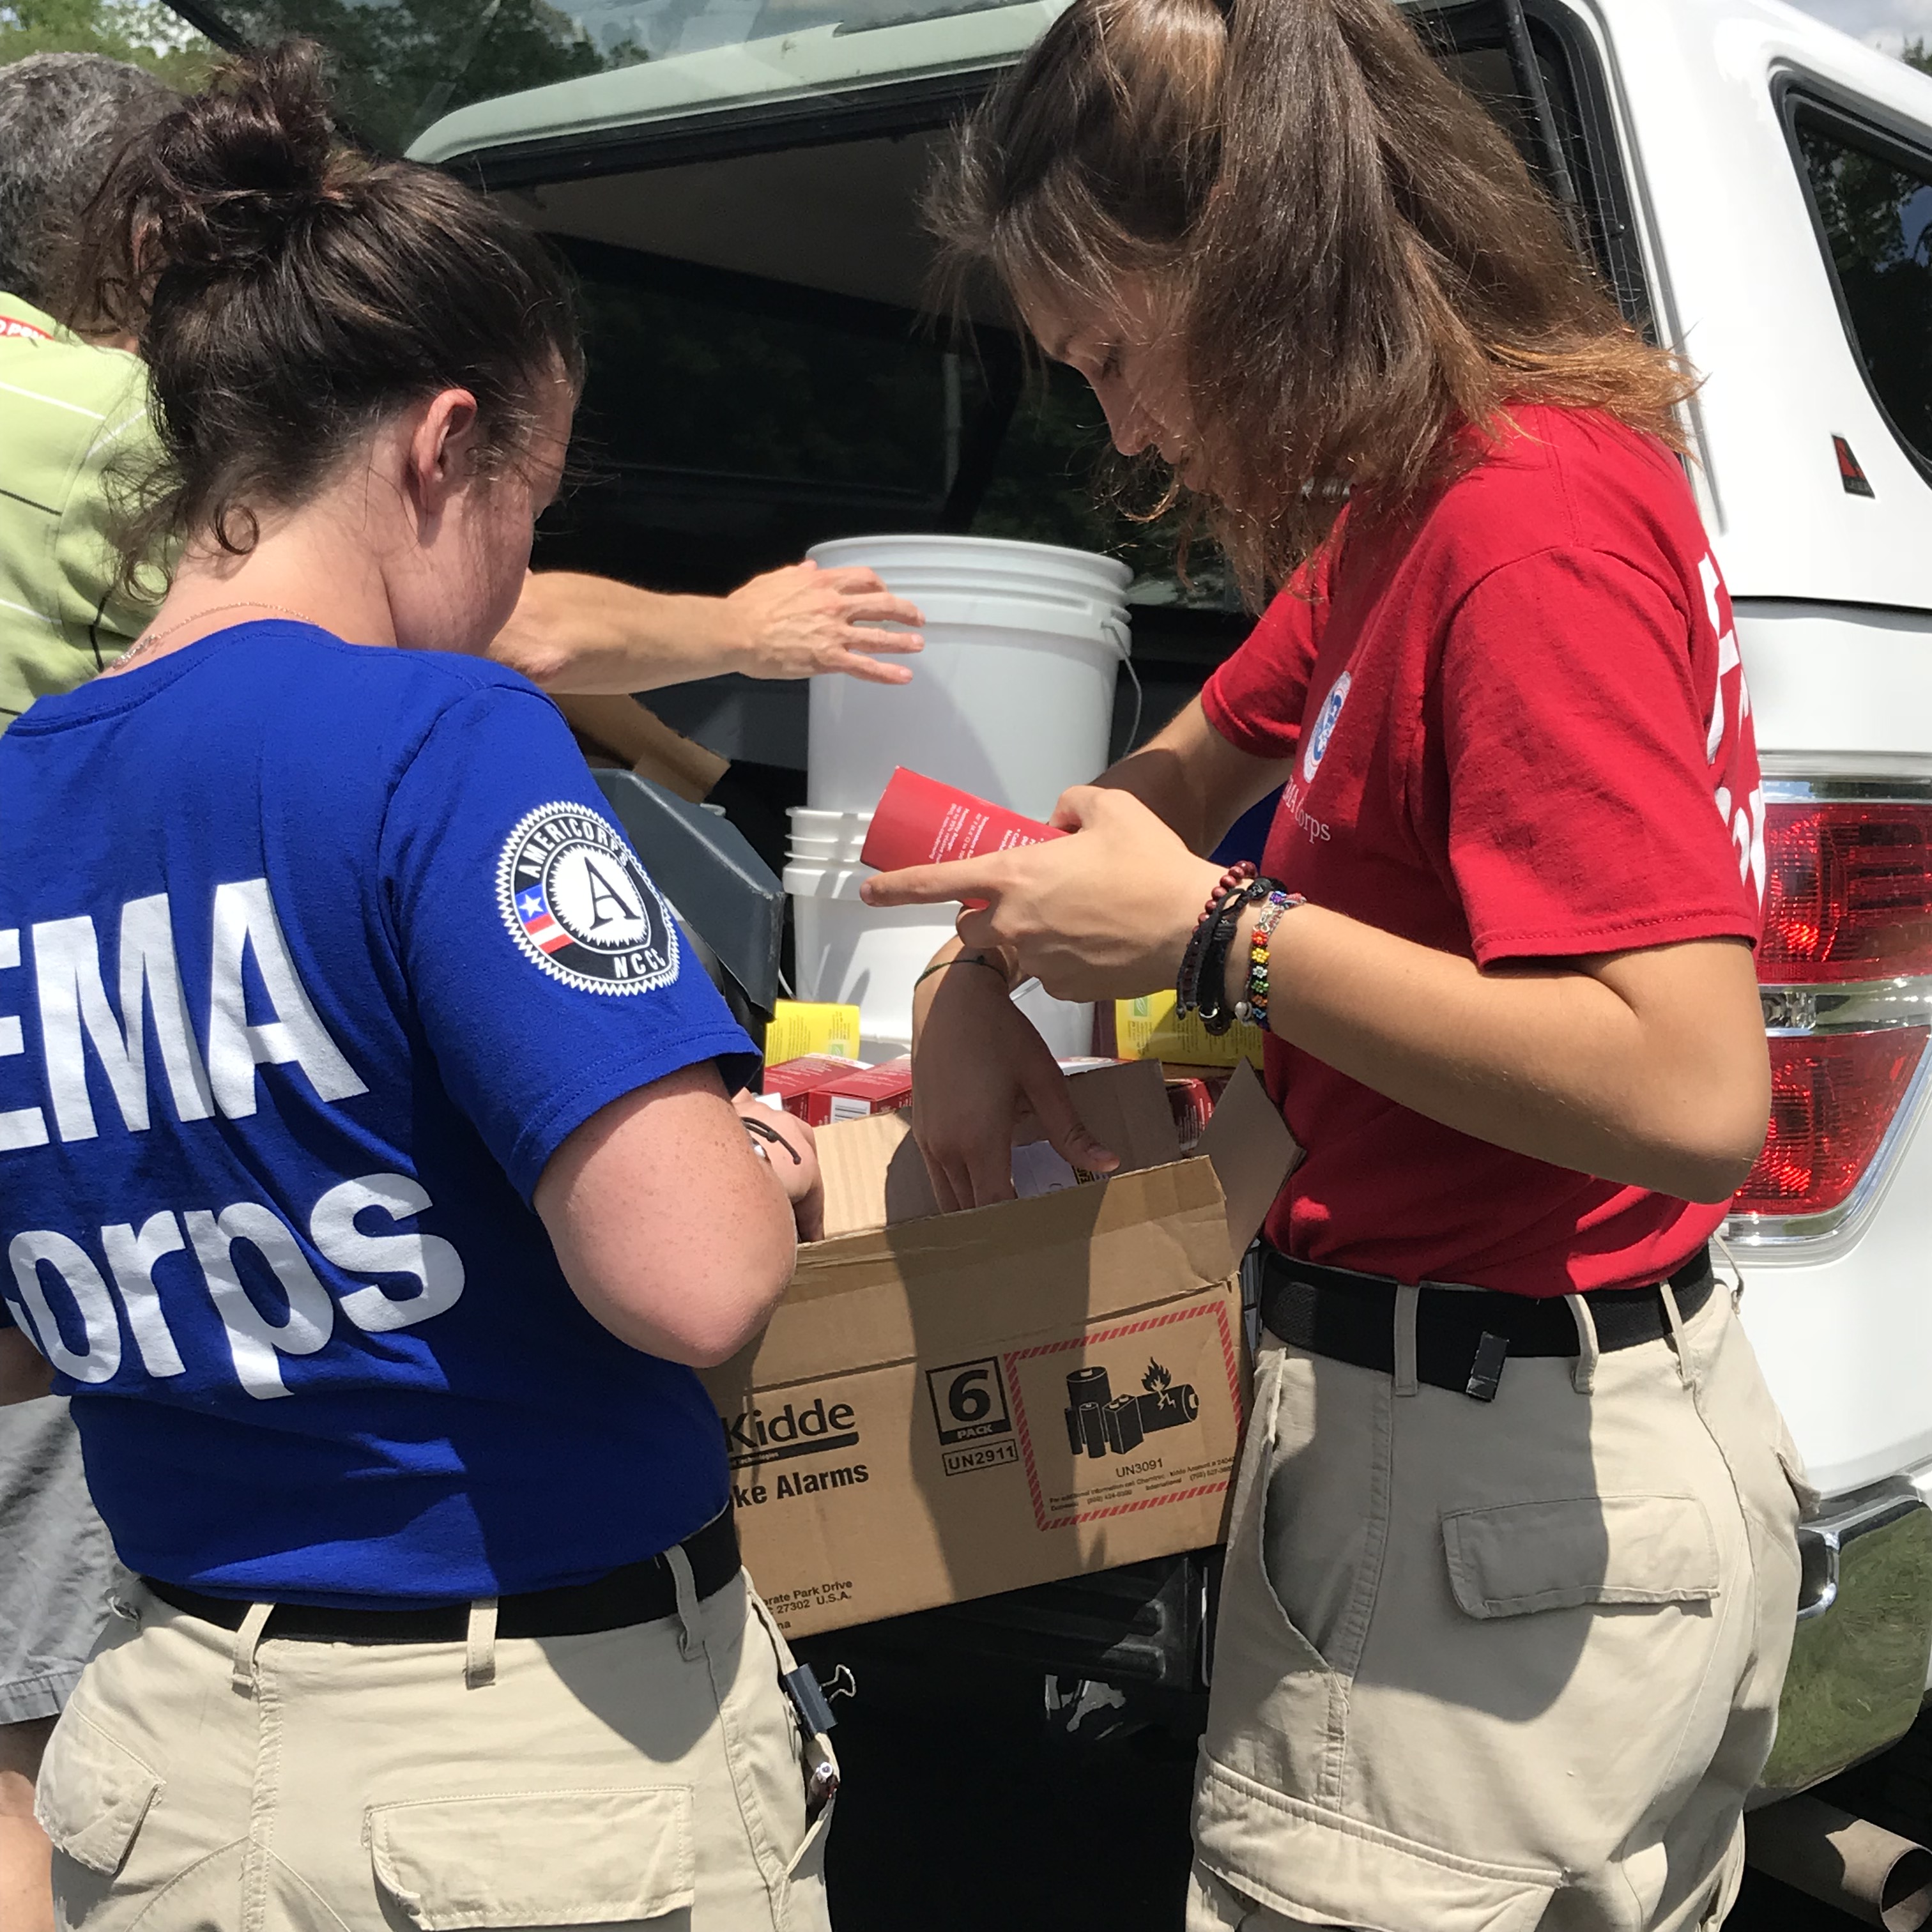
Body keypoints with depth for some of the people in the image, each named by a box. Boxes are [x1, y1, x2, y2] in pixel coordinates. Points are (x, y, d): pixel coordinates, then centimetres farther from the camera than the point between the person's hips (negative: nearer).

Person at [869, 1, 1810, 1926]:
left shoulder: (1528, 527, -22)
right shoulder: (1405, 510, 8)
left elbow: (1691, 1090, -29)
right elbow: (1189, 766, 24)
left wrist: (1209, 934, -23)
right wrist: (988, 961, 8)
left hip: (1495, 1499, -9)